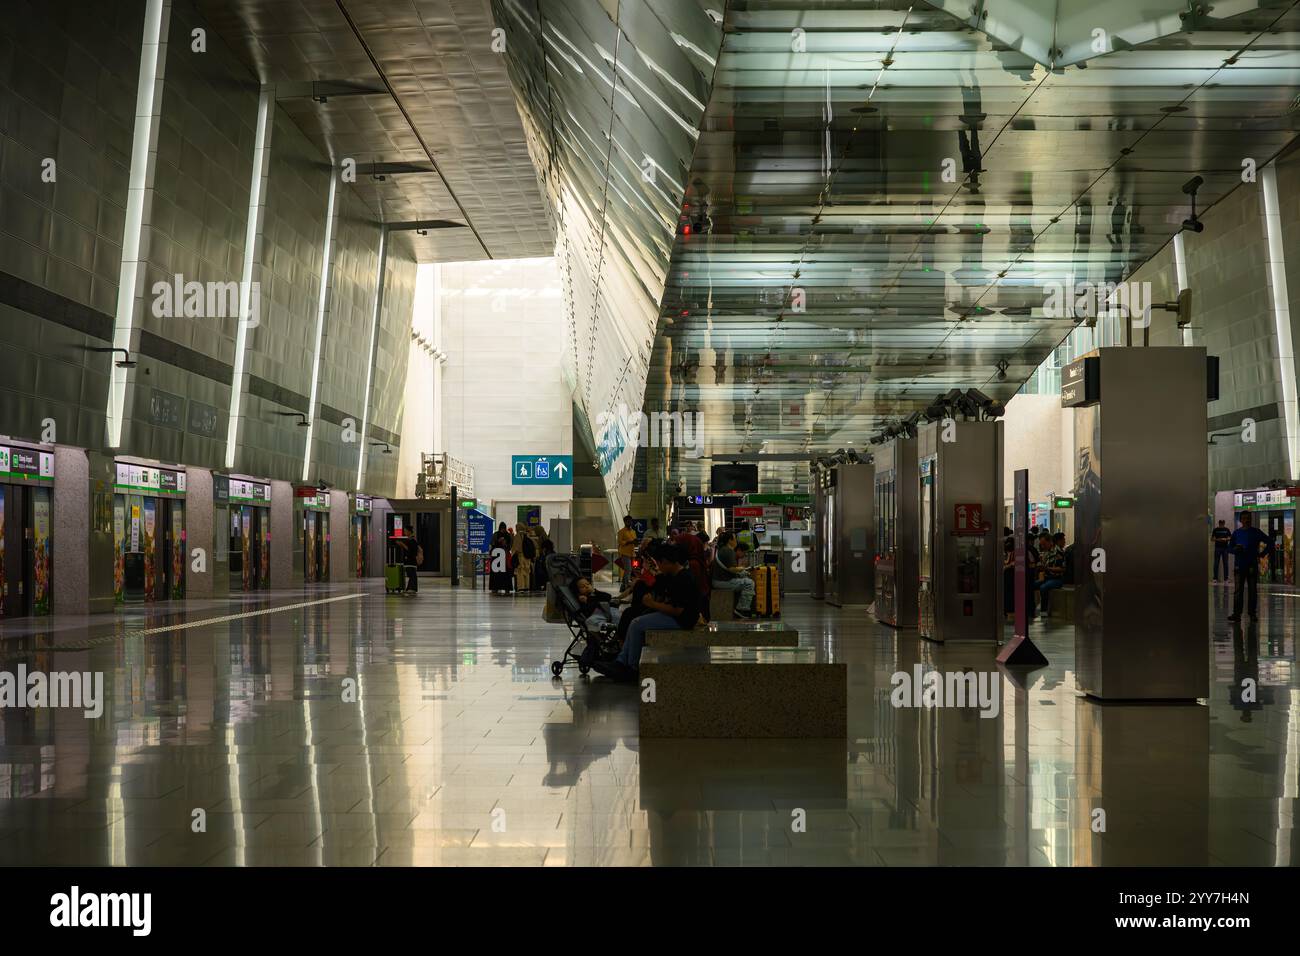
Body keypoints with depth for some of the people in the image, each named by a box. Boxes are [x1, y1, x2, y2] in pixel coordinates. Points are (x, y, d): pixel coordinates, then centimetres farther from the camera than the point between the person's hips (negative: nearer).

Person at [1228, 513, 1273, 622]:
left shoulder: (1256, 532, 3)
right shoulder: (1236, 533, 8)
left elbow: (1270, 542, 8)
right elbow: (1231, 548, 10)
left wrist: (1263, 554, 1)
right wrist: (1236, 549, -13)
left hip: (1252, 565, 0)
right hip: (1240, 566, 0)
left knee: (1253, 590, 4)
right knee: (1238, 590, -5)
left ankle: (1252, 613, 11)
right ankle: (1236, 613, -7)